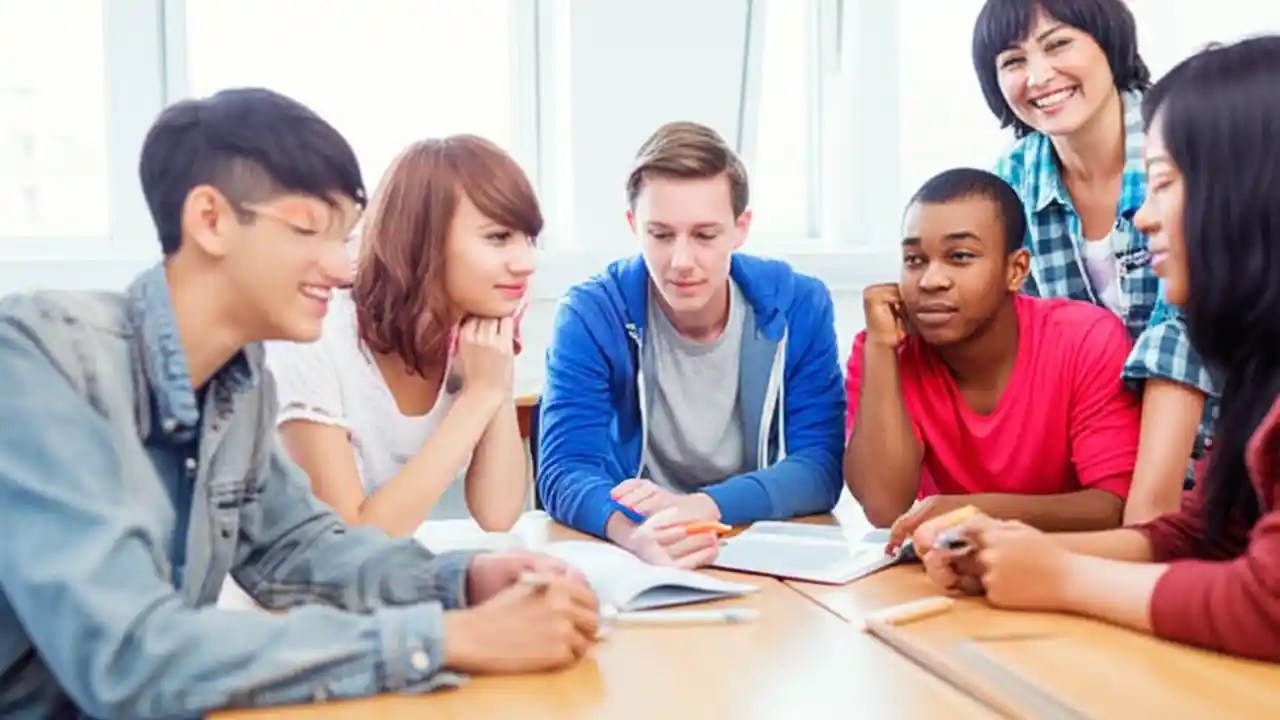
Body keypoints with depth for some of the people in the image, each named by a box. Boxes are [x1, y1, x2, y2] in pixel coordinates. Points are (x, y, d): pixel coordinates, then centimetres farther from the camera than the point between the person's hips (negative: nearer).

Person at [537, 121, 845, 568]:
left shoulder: (800, 306, -6)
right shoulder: (590, 316, -10)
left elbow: (820, 469, -9)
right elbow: (565, 470, -17)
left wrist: (701, 507, -26)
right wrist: (633, 532, -39)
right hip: (628, 563, 0)